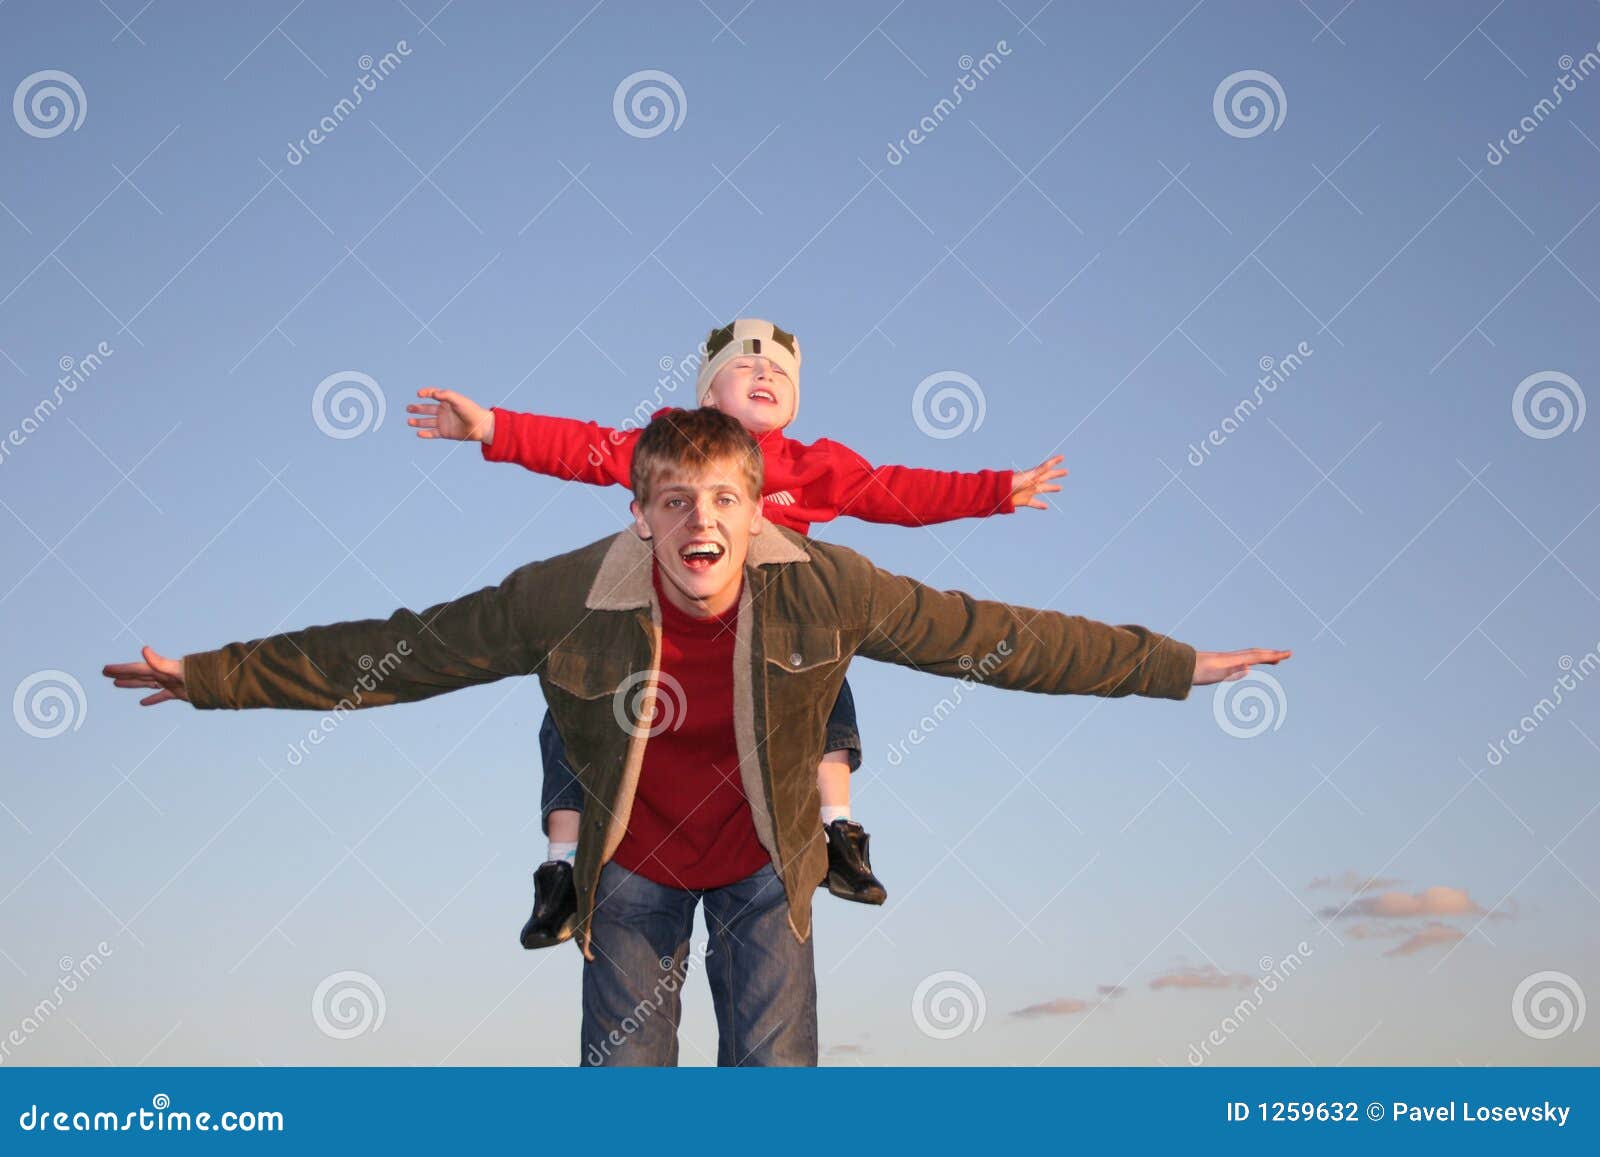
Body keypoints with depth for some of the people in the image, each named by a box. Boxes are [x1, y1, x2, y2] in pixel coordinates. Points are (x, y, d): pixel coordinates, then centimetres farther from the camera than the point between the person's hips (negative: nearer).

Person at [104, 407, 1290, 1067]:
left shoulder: (821, 589, -24)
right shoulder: (572, 599, -26)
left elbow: (994, 637, -17)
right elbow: (396, 651, -18)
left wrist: (1176, 666, -15)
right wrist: (213, 677, -17)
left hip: (763, 865, 0)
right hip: (635, 868, 0)